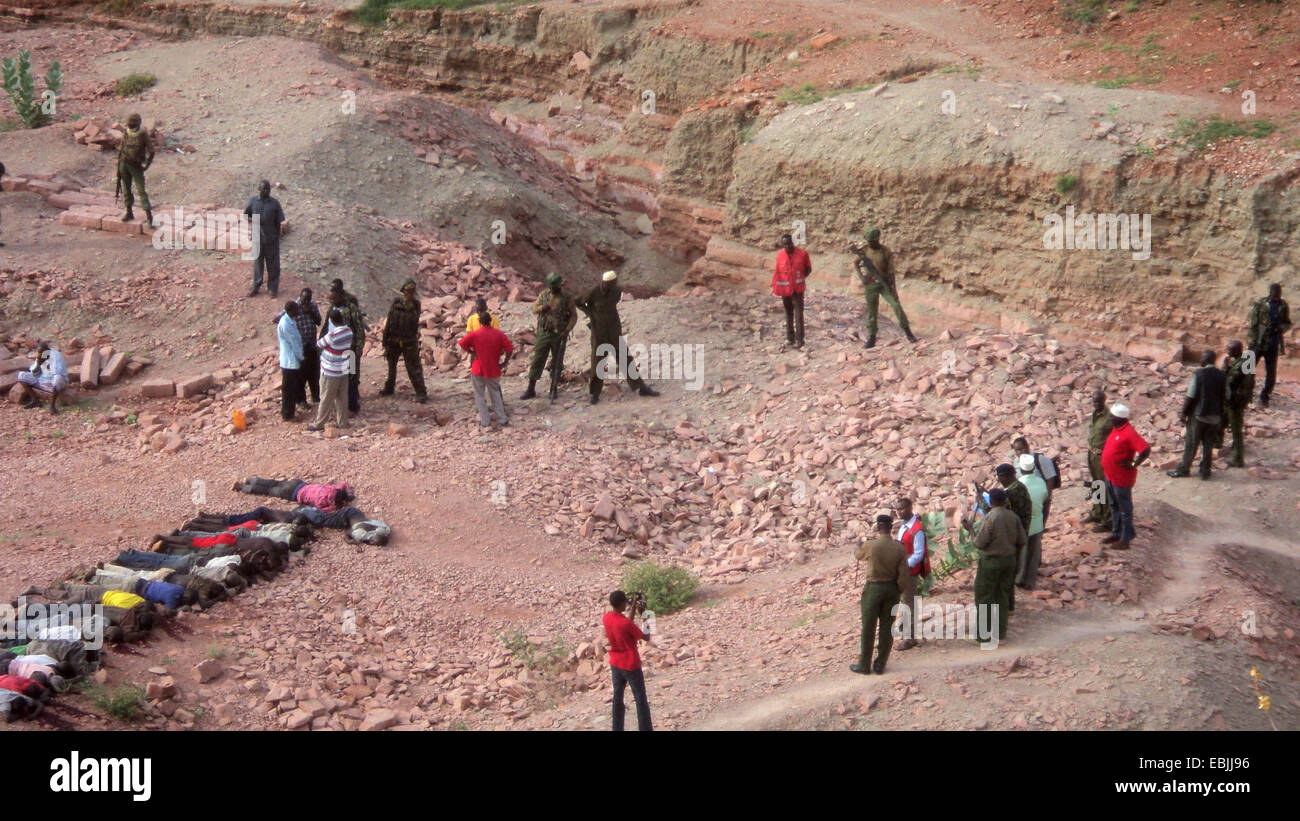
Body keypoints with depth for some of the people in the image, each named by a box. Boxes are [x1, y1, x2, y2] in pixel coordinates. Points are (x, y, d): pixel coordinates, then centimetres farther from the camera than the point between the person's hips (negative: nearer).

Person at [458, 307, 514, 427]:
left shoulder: (475, 335, -11)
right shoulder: (499, 334, -5)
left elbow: (462, 344, -10)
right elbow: (509, 349, -7)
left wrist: (472, 352, 4)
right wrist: (504, 363, 4)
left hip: (478, 370, -2)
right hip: (493, 370, 2)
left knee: (480, 396, 9)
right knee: (495, 394, 17)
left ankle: (485, 421, 7)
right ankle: (502, 419, 15)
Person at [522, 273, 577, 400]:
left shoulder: (567, 298, -6)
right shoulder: (544, 294, 2)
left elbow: (574, 316, -3)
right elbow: (534, 309, 2)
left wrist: (567, 330, -17)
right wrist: (542, 308, -21)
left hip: (559, 335, -2)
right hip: (544, 333, 2)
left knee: (556, 363, 6)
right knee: (537, 361, 3)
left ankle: (553, 389, 19)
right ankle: (531, 390, 9)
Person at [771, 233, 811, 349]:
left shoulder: (802, 253, -5)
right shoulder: (779, 255, 1)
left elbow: (808, 269, 7)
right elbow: (777, 272, 11)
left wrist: (802, 278, -8)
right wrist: (774, 286, 4)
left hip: (798, 288, -3)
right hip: (785, 288, 3)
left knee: (798, 313, -9)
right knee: (788, 313, 12)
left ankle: (799, 339, -9)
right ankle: (789, 337, 21)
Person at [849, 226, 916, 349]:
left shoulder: (886, 252, -5)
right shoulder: (863, 250, -1)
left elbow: (890, 271, -5)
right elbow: (855, 263, 11)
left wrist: (893, 288, -10)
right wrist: (861, 276, -6)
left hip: (884, 283, -1)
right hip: (870, 285, 1)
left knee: (896, 305, -12)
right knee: (871, 312, 3)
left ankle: (907, 332, -3)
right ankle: (871, 339, 10)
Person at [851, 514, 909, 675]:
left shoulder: (870, 546, -16)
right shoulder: (899, 548, -7)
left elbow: (858, 555, 7)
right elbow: (905, 574, -7)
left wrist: (859, 546, 30)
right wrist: (897, 591, 8)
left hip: (873, 588, -3)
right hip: (892, 589, 3)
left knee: (868, 627, 7)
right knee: (886, 628, 10)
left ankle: (864, 665, 13)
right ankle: (880, 665, 16)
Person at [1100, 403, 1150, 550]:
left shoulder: (1129, 433, -24)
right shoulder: (1116, 428, 4)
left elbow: (1146, 450, -31)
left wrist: (1133, 464, -23)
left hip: (1122, 478, -10)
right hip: (1110, 475, 10)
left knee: (1124, 508, 3)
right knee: (1114, 506, 21)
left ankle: (1126, 538, 13)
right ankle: (1116, 533, 35)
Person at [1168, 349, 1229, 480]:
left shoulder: (1199, 374, -14)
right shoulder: (1222, 376, -1)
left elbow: (1190, 397, -13)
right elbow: (1226, 398, 4)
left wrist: (1184, 413, -3)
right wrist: (1221, 412, 19)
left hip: (1198, 415, -4)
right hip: (1215, 416, 4)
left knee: (1191, 444, 8)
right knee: (1208, 445, 13)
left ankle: (1183, 469, 17)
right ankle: (1205, 470, 17)